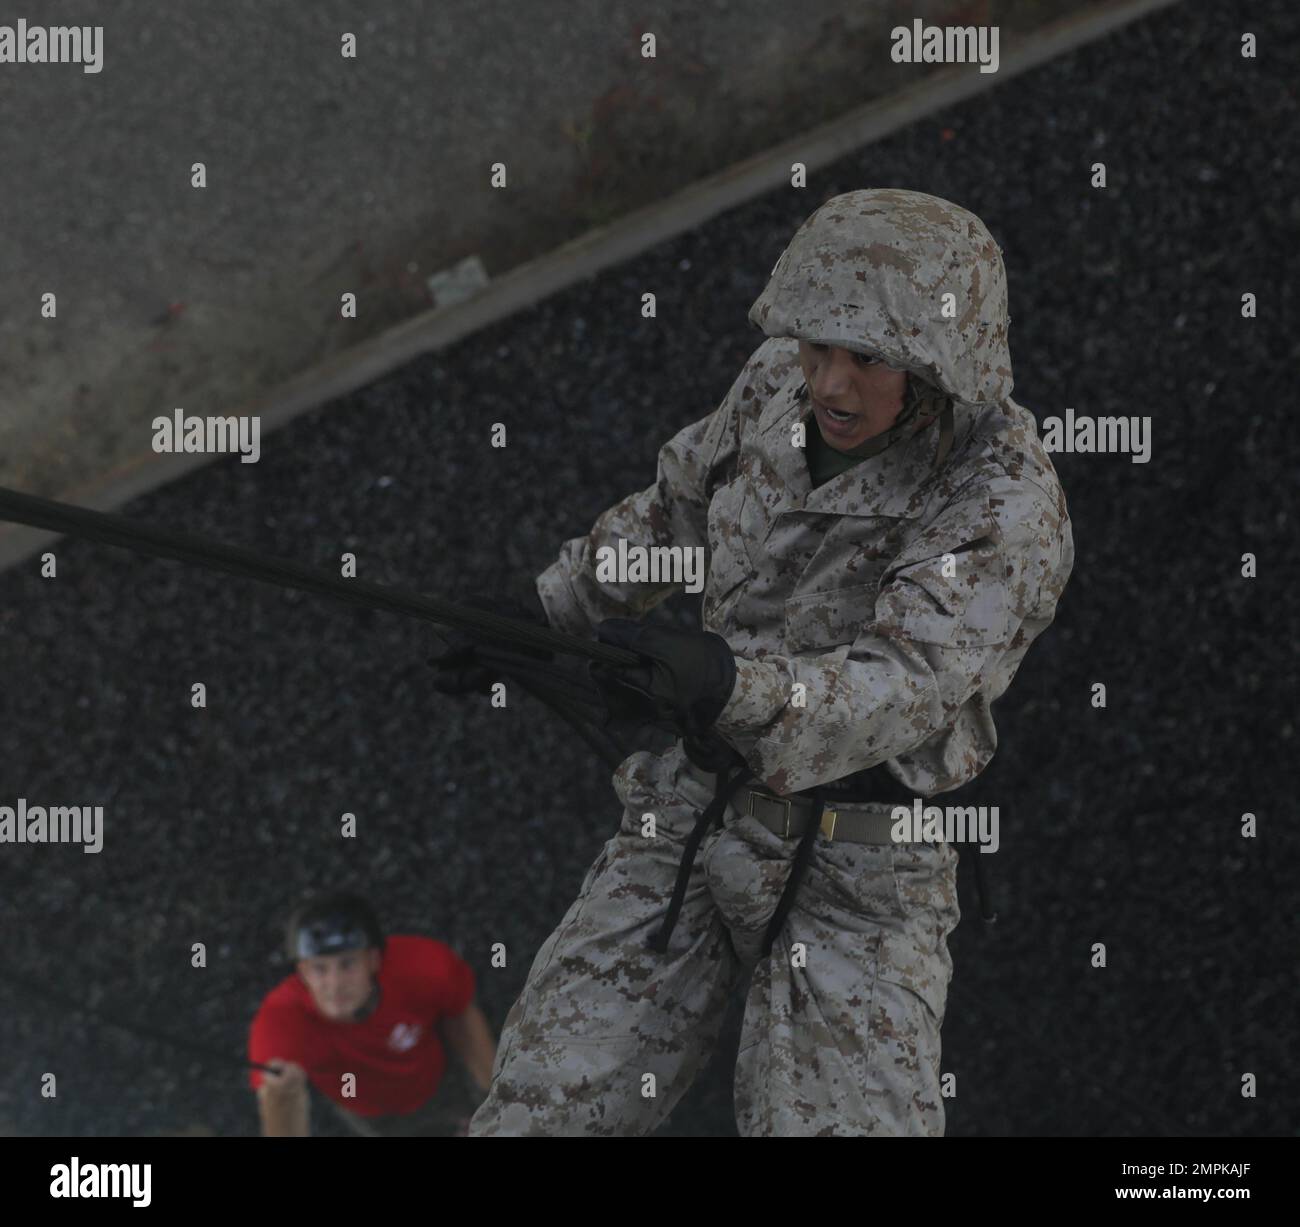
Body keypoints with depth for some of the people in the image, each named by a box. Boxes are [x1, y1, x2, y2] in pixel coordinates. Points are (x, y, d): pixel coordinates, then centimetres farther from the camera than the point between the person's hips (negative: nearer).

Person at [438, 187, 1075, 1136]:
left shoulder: (1006, 501, -21)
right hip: (691, 810, 5)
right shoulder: (781, 386, -2)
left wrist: (735, 685, -50)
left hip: (854, 871, -5)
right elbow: (677, 507, 19)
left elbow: (903, 686, -33)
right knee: (545, 1102, 2)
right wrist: (544, 612, 17)